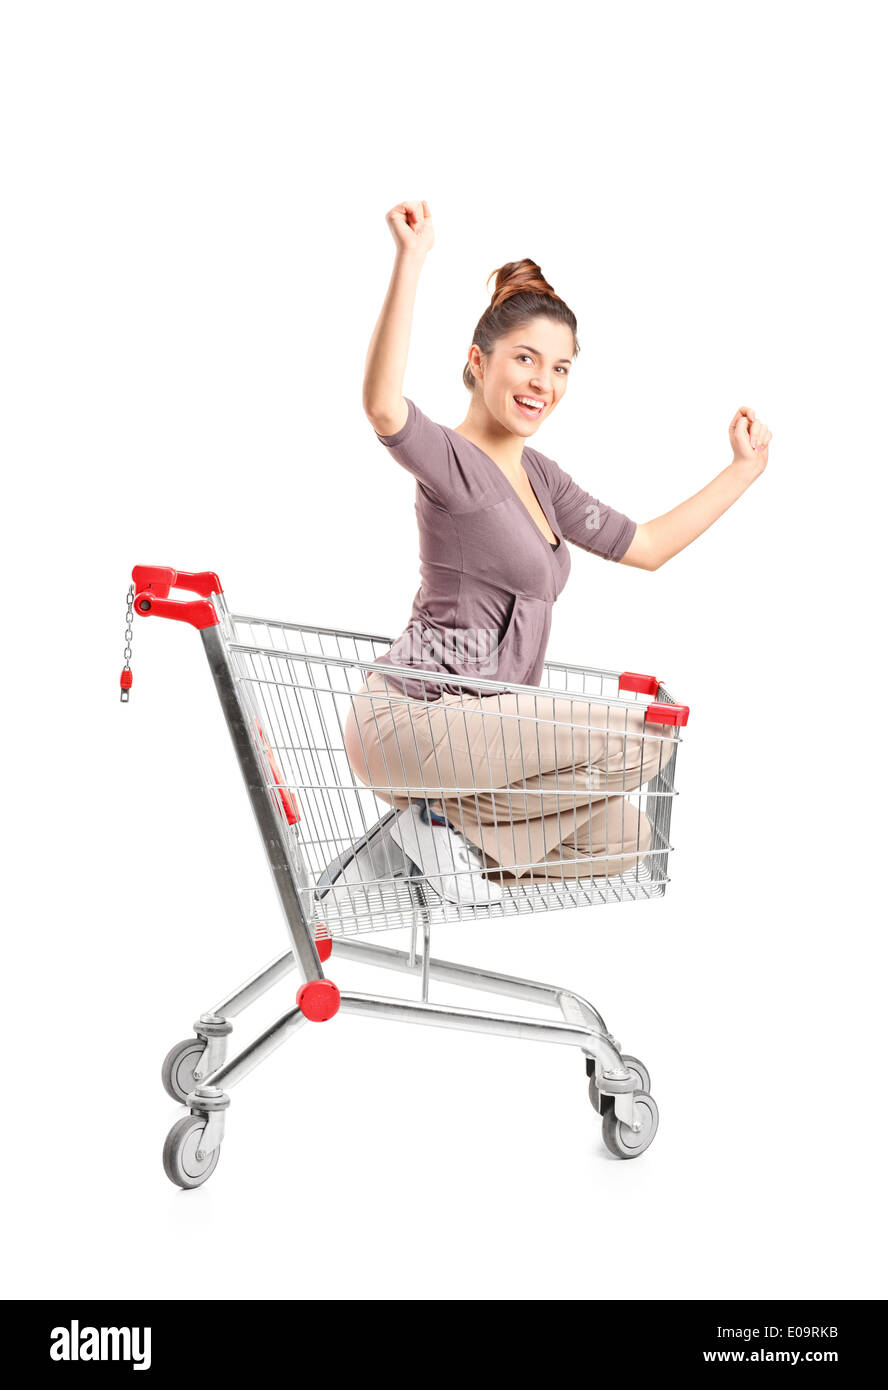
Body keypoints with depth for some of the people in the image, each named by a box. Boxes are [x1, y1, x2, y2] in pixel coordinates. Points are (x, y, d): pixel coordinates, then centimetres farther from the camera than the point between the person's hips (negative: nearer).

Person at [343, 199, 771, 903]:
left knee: (624, 839, 11)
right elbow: (383, 407, -34)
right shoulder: (452, 461, -11)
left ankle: (452, 824, 7)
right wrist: (410, 260, -39)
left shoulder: (538, 475, 16)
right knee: (648, 739, -14)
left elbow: (646, 546, 21)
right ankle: (447, 820, -7)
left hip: (473, 727, 9)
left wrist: (744, 468, 20)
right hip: (413, 720, -9)